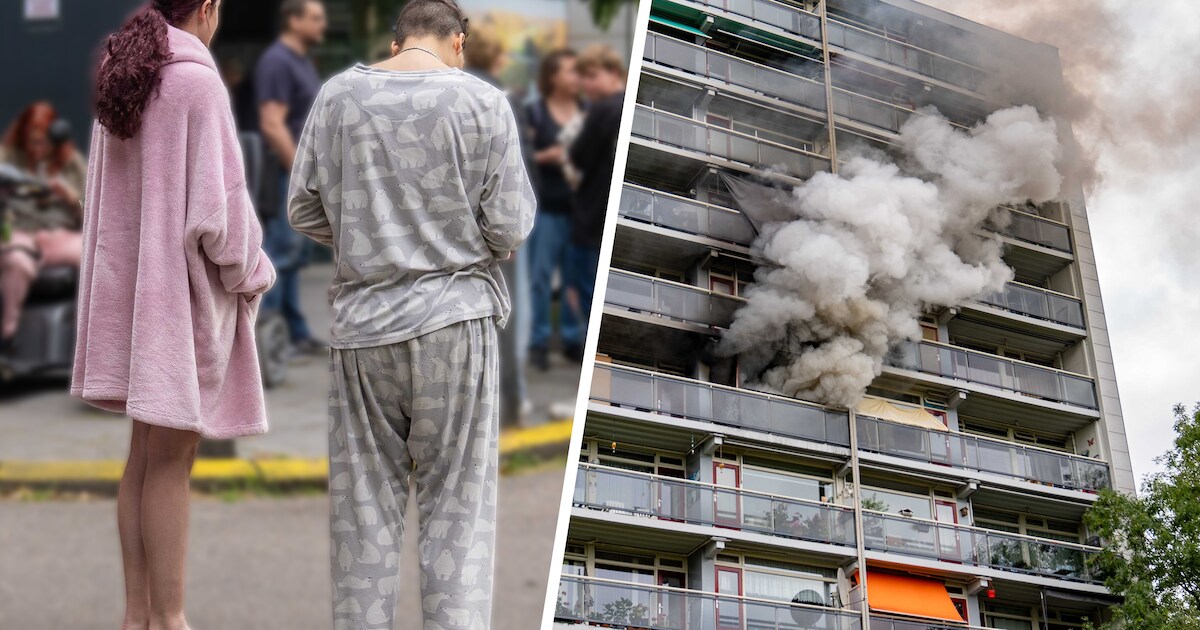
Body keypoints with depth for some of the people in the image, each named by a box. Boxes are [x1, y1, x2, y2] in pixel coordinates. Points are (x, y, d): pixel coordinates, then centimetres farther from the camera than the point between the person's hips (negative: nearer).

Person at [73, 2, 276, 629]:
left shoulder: (119, 79, 8)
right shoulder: (197, 81, -16)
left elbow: (103, 193, 12)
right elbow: (215, 206, -19)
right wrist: (251, 273, -3)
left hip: (129, 285, 8)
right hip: (185, 288, -7)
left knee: (145, 456, 12)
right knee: (170, 461, -3)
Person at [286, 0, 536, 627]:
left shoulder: (339, 95, 3)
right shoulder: (484, 103, -4)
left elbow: (305, 211, 6)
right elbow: (509, 229, -6)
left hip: (363, 323, 2)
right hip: (456, 320, -2)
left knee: (365, 504, 10)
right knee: (457, 504, 3)